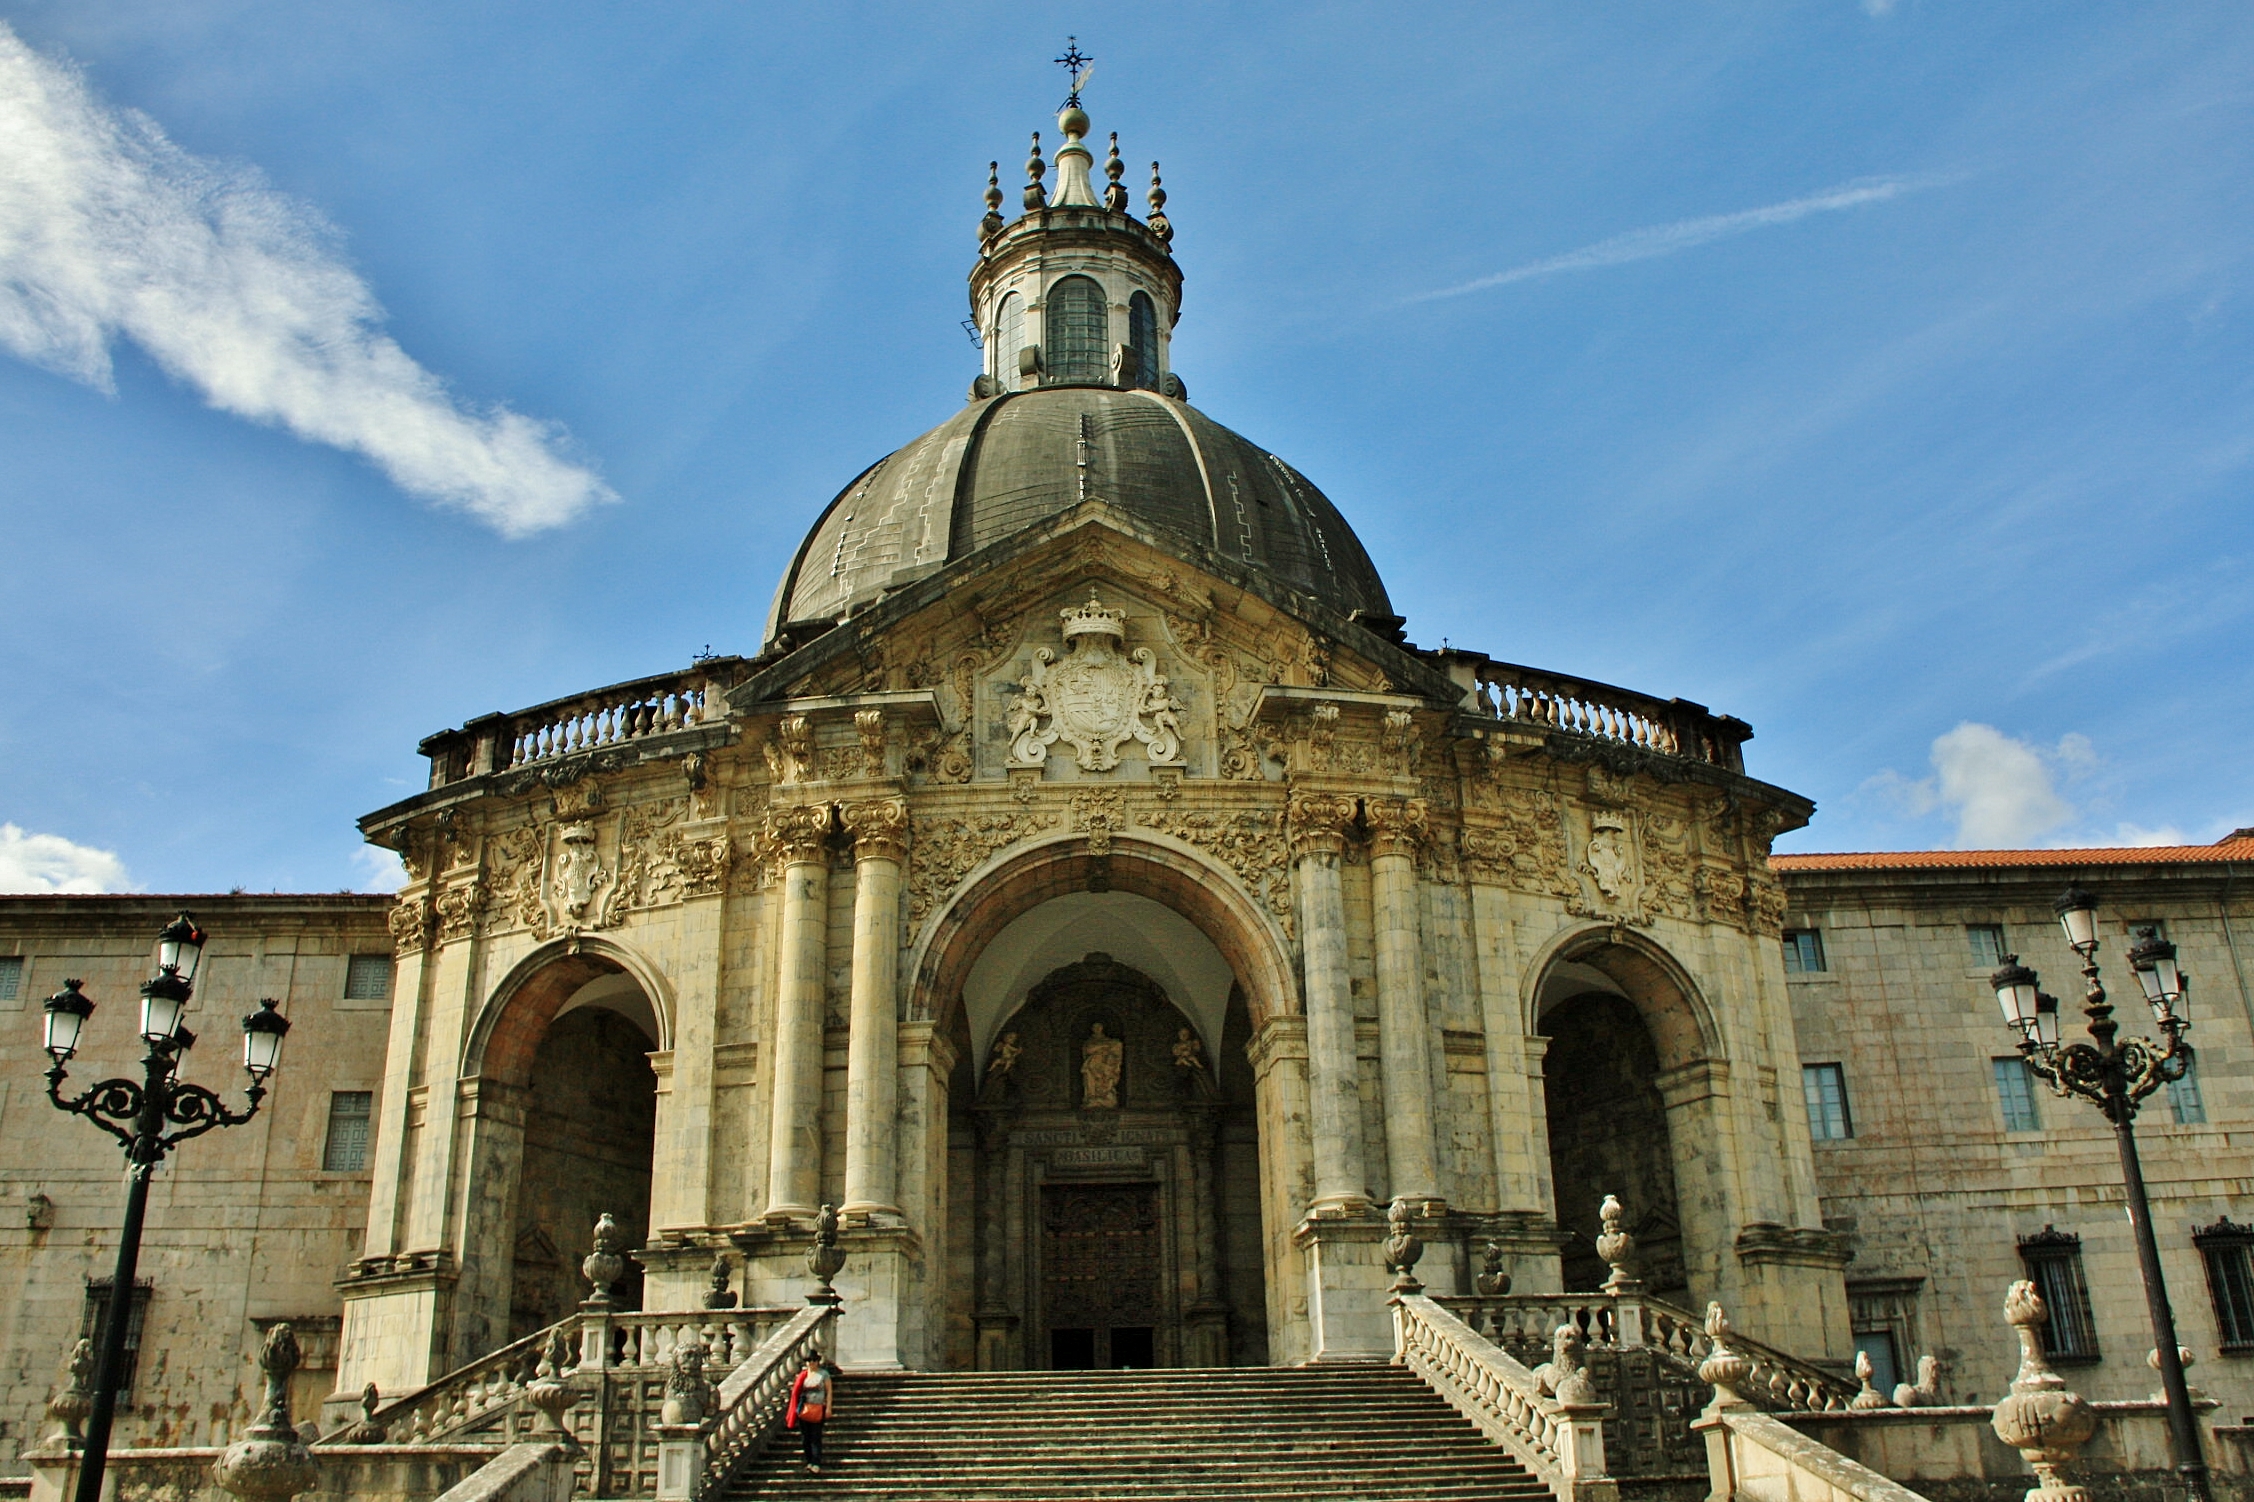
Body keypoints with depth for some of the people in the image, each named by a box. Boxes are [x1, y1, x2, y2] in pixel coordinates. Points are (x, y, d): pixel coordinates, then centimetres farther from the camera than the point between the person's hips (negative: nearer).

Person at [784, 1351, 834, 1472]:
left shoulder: (823, 1374, 1)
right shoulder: (802, 1374, 8)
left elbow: (829, 1391, 0)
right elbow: (796, 1391, 11)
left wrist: (828, 1408, -7)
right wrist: (796, 1408, 3)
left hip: (818, 1409, -3)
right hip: (804, 1409, 3)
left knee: (816, 1437, -5)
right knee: (805, 1437, 5)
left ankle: (816, 1463, -3)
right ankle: (809, 1461, 15)